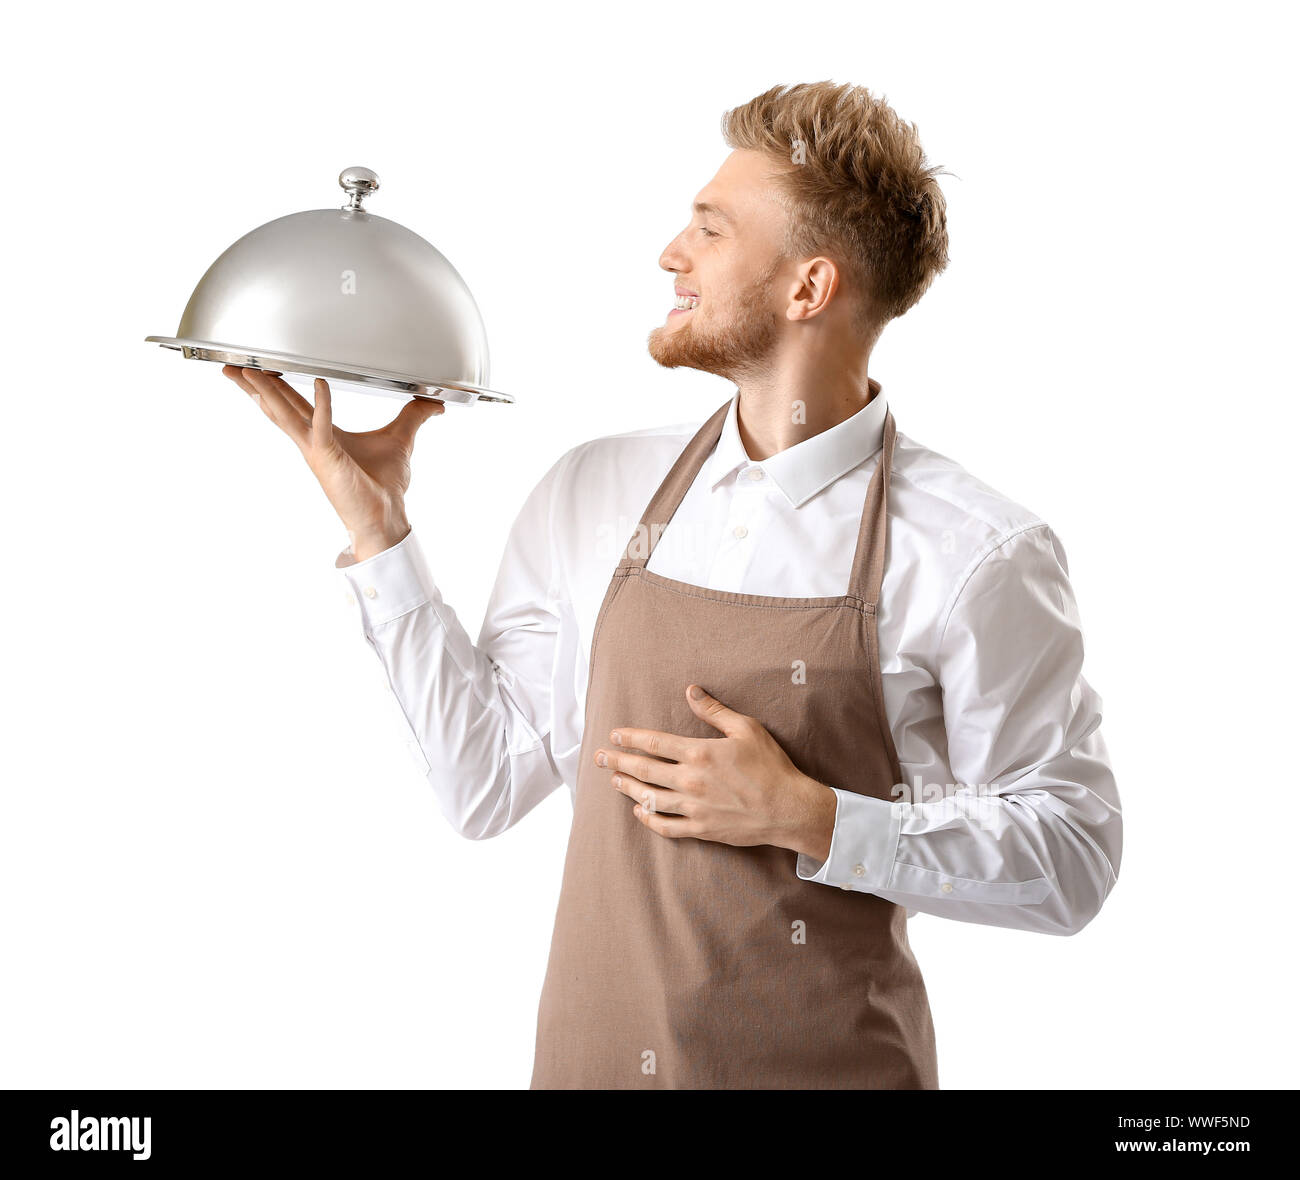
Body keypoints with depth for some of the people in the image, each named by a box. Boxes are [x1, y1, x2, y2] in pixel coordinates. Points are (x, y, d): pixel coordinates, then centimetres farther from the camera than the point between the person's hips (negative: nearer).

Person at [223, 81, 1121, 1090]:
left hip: (827, 1065, -3)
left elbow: (1072, 858, -10)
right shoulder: (594, 495, -3)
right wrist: (376, 524, -3)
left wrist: (811, 822, -20)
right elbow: (486, 781, 1)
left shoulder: (975, 555, -14)